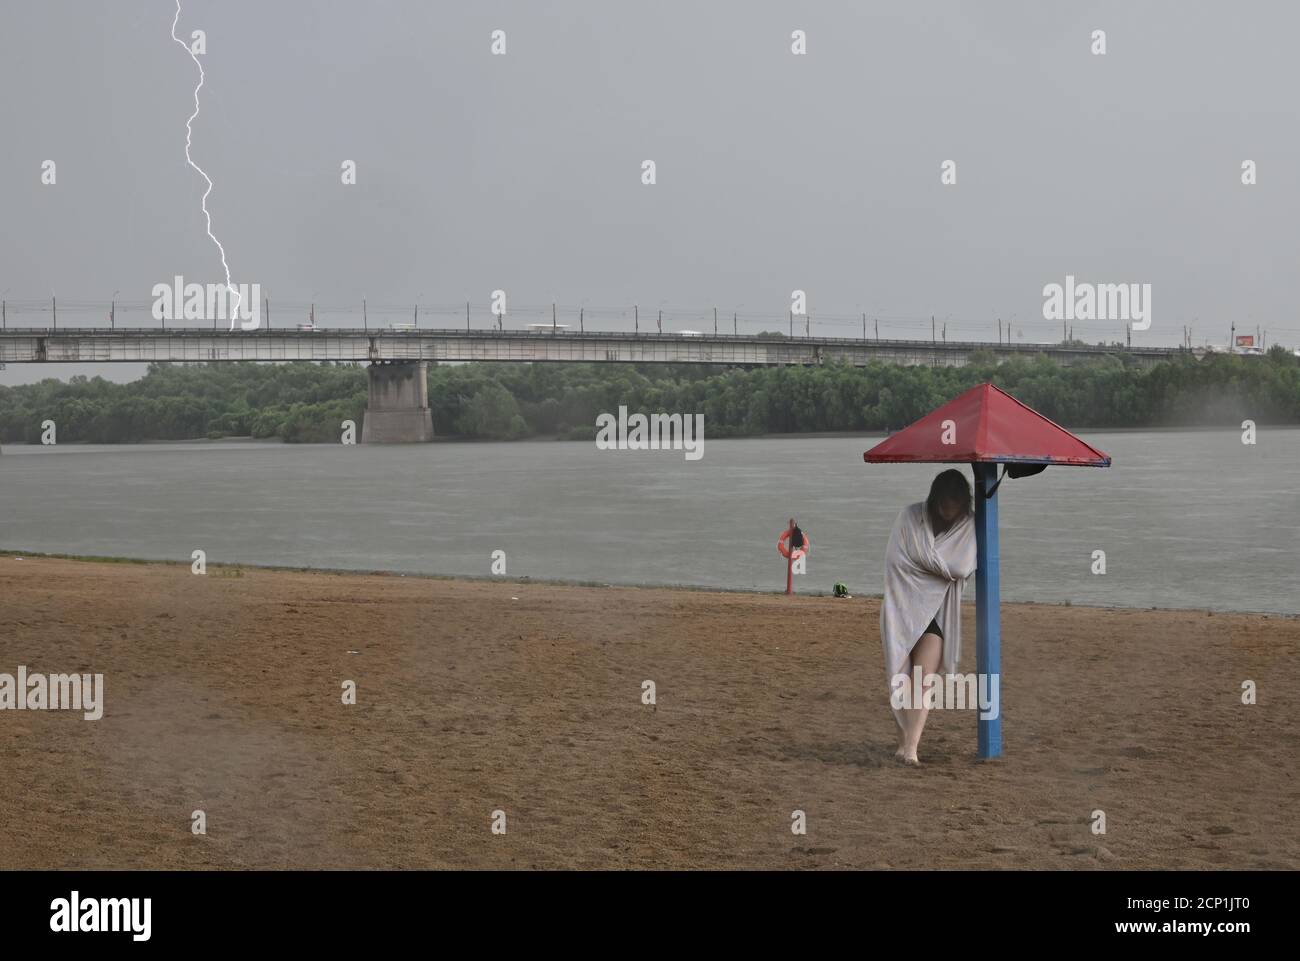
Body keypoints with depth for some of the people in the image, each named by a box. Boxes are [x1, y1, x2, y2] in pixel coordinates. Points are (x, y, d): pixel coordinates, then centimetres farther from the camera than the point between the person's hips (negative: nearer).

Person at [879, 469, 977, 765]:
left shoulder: (968, 525, -5)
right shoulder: (911, 516, -7)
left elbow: (962, 568, -14)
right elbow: (897, 561, -12)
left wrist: (930, 560, -11)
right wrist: (945, 567, -7)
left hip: (936, 610, 0)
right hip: (903, 605, 0)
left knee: (925, 680, -12)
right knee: (900, 679, 0)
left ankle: (911, 747, -17)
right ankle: (903, 740, 14)